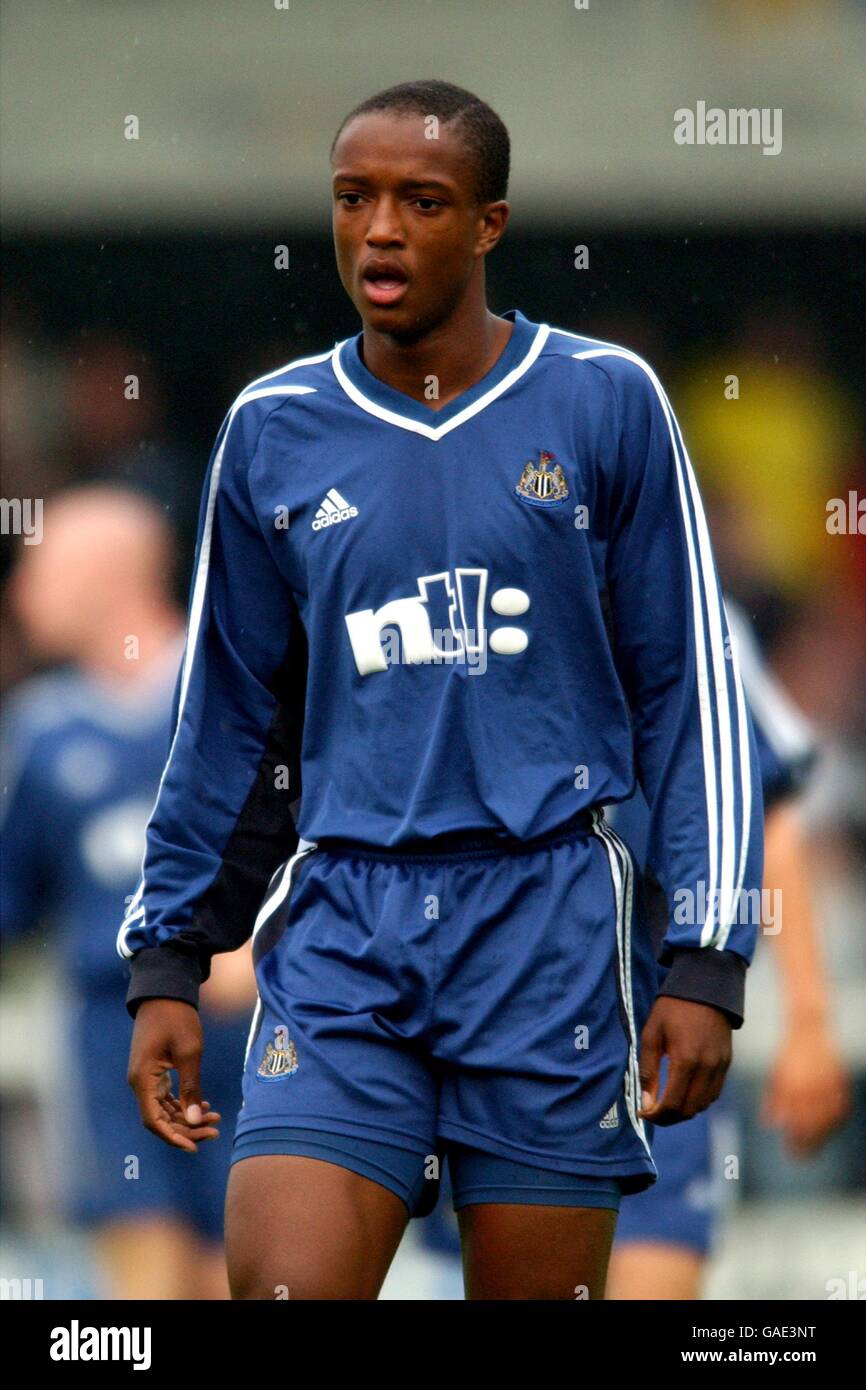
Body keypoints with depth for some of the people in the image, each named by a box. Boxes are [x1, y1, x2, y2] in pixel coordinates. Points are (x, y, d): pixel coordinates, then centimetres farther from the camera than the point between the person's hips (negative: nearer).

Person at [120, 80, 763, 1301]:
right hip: (341, 928, 2)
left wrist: (708, 963, -2)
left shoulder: (606, 402, 3)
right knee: (281, 1290, -15)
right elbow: (228, 721, 17)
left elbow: (690, 695, 4)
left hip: (550, 922, -2)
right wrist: (165, 963, 12)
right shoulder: (273, 432, 9)